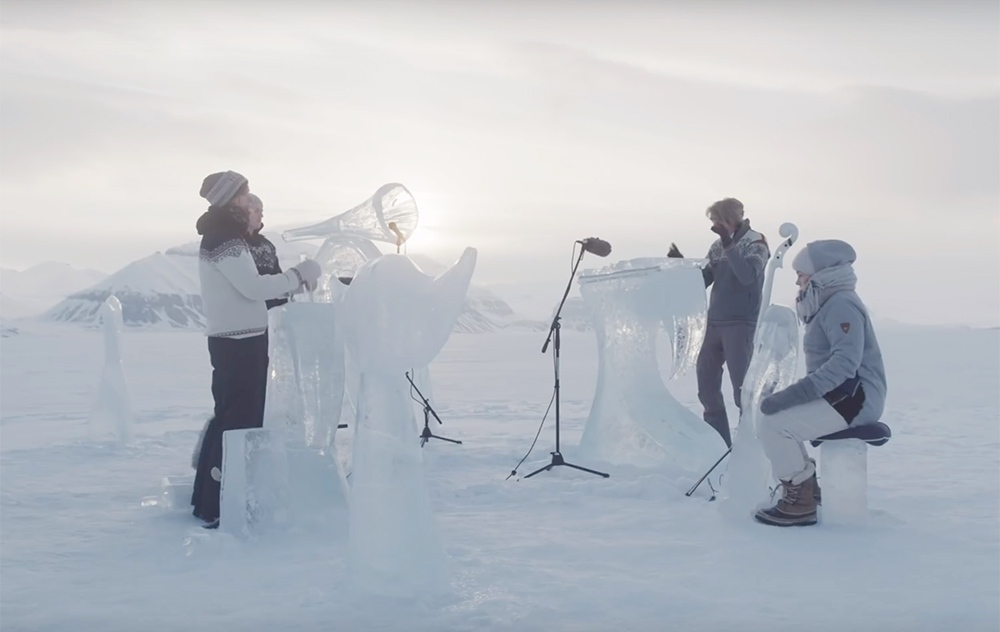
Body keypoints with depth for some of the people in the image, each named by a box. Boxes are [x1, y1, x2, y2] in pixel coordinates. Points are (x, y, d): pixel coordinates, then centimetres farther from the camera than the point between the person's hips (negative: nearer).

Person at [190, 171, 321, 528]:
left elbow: (245, 289, 17)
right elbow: (253, 287, -21)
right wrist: (299, 275, -11)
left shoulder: (225, 236, 19)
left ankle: (210, 497, 23)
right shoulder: (223, 238, -13)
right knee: (236, 420, -7)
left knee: (236, 417, 14)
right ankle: (215, 506, -2)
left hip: (239, 341, 10)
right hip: (237, 343, -10)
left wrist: (294, 283, 9)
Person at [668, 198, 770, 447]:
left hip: (740, 325, -7)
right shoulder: (718, 247, 11)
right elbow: (702, 281, 13)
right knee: (706, 384, 9)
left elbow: (748, 276, -25)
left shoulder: (755, 245, -7)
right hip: (714, 323, 7)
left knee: (741, 386, -8)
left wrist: (729, 244, -26)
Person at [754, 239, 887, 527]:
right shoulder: (829, 305, 18)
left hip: (854, 398, -11)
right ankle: (806, 488, 16)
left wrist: (795, 394, -32)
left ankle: (800, 501, -8)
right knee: (771, 416, 14)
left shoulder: (841, 304, -15)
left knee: (773, 424, -20)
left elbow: (845, 361, -28)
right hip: (839, 395, 11)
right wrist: (791, 395, 13)